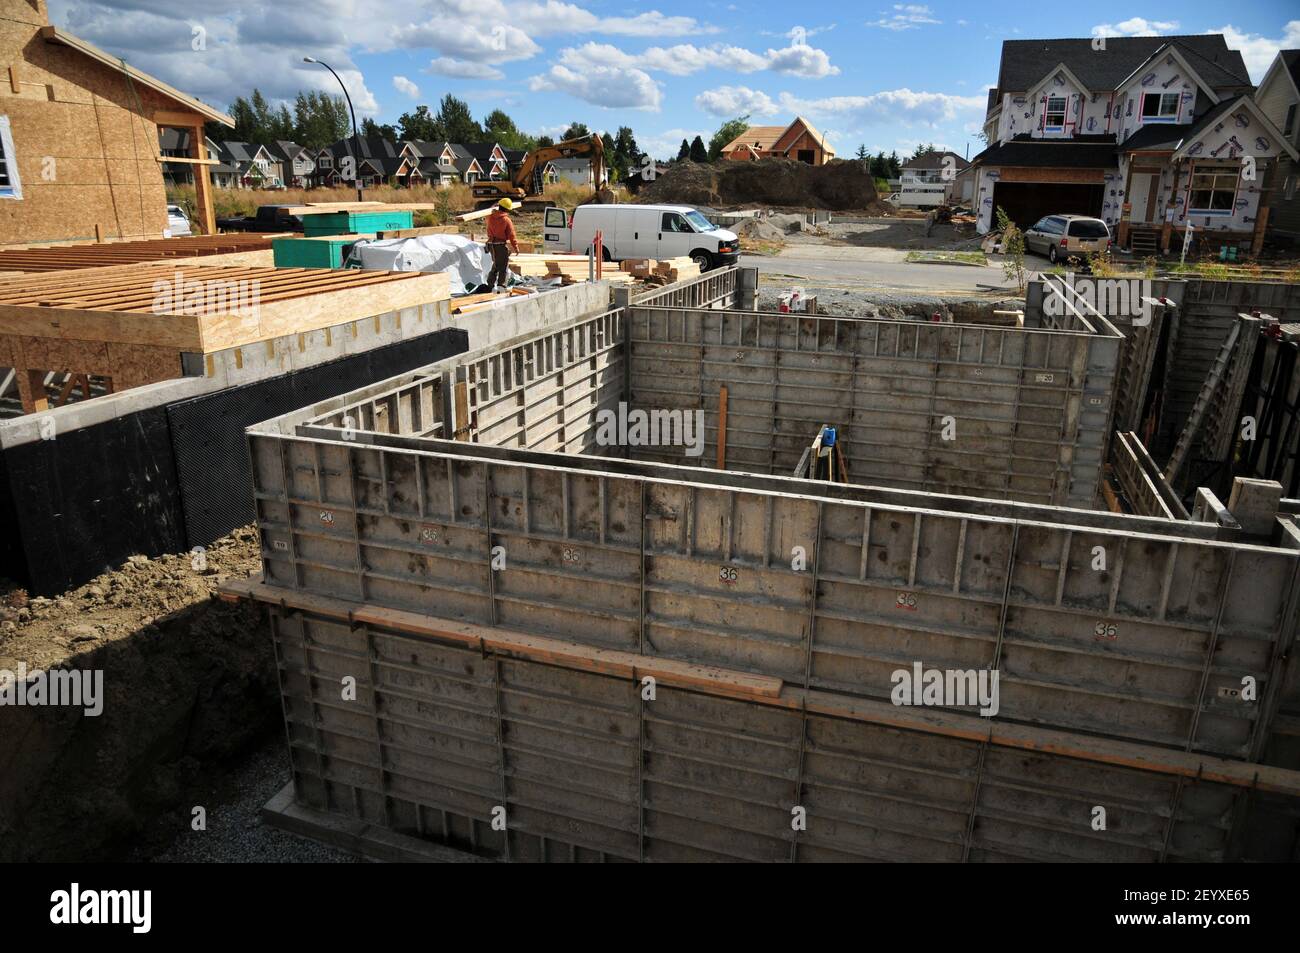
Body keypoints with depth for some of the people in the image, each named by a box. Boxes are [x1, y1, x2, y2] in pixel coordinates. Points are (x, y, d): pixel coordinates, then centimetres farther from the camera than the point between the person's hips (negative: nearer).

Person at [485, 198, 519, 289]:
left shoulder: (490, 217, 0)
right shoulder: (507, 220, -15)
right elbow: (511, 235, -13)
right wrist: (516, 248, -2)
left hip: (491, 245, 6)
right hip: (502, 245, -6)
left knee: (496, 265, 21)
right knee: (504, 267, 3)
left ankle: (490, 284, 22)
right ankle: (501, 286, -1)